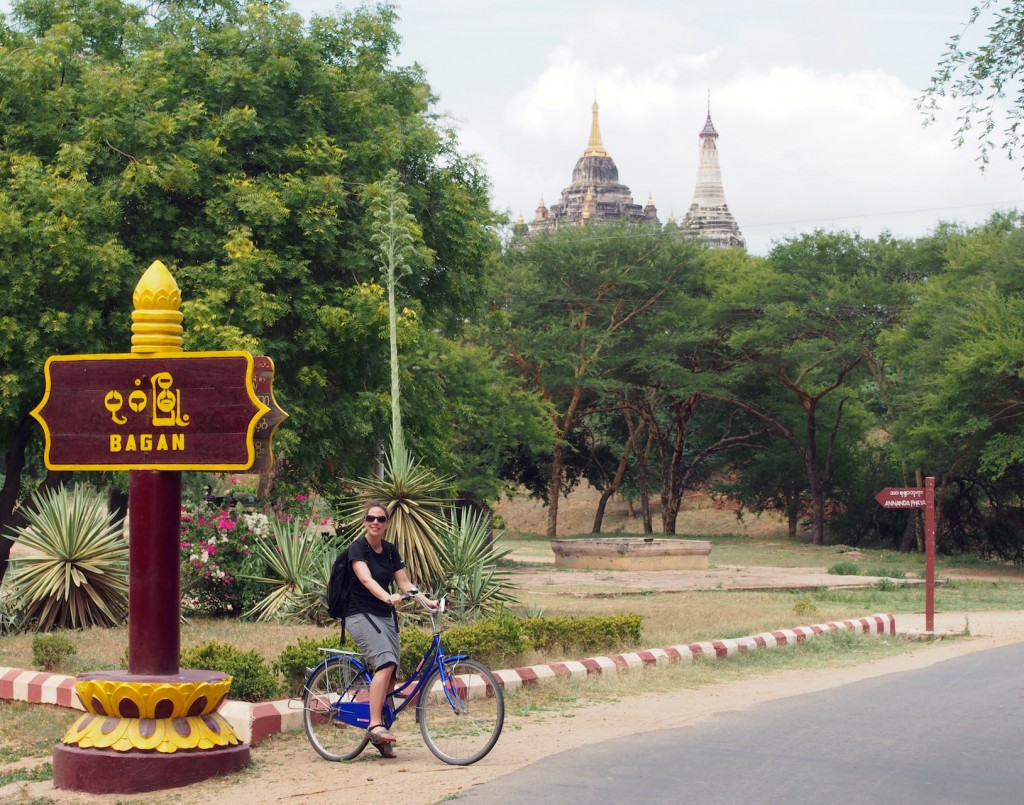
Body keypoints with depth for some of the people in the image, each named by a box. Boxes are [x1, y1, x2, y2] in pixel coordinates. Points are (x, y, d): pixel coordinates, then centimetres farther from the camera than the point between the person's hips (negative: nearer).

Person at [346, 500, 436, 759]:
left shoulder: (390, 550, 11)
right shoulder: (357, 548, -10)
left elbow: (404, 583, 9)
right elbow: (367, 579, -26)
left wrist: (427, 601, -7)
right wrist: (389, 597, -43)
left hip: (385, 616, 7)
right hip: (360, 614, -7)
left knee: (390, 676, 1)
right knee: (386, 662, -28)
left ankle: (380, 738, 12)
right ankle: (375, 725, -31)